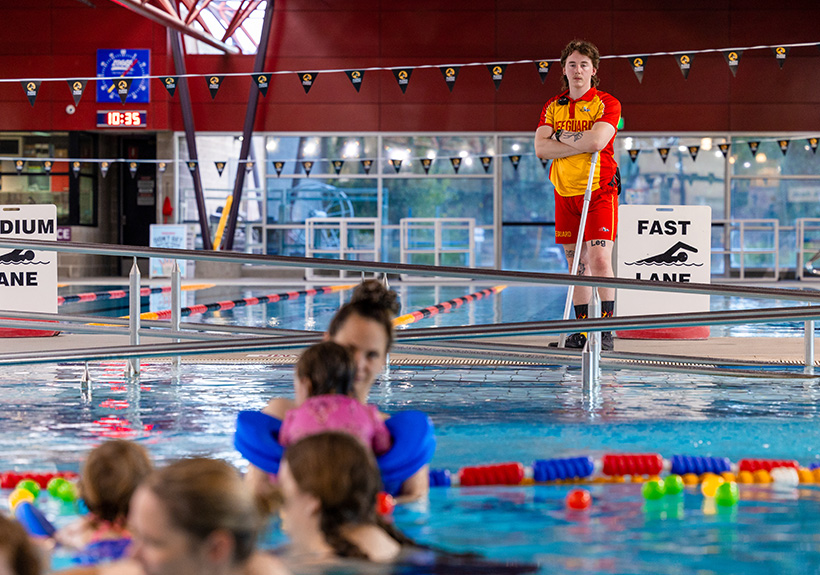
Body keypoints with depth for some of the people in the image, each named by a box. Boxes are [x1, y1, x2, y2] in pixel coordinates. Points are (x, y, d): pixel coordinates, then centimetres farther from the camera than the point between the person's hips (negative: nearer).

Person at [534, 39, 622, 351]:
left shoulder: (607, 104, -3)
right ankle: (582, 329, 14)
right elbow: (540, 148, -3)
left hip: (599, 190, -5)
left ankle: (606, 329, -10)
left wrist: (562, 135, -6)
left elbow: (596, 141, -21)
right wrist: (581, 144, -12)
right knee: (576, 263, 9)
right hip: (565, 193, 5)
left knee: (599, 259, -14)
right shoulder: (553, 107, 10)